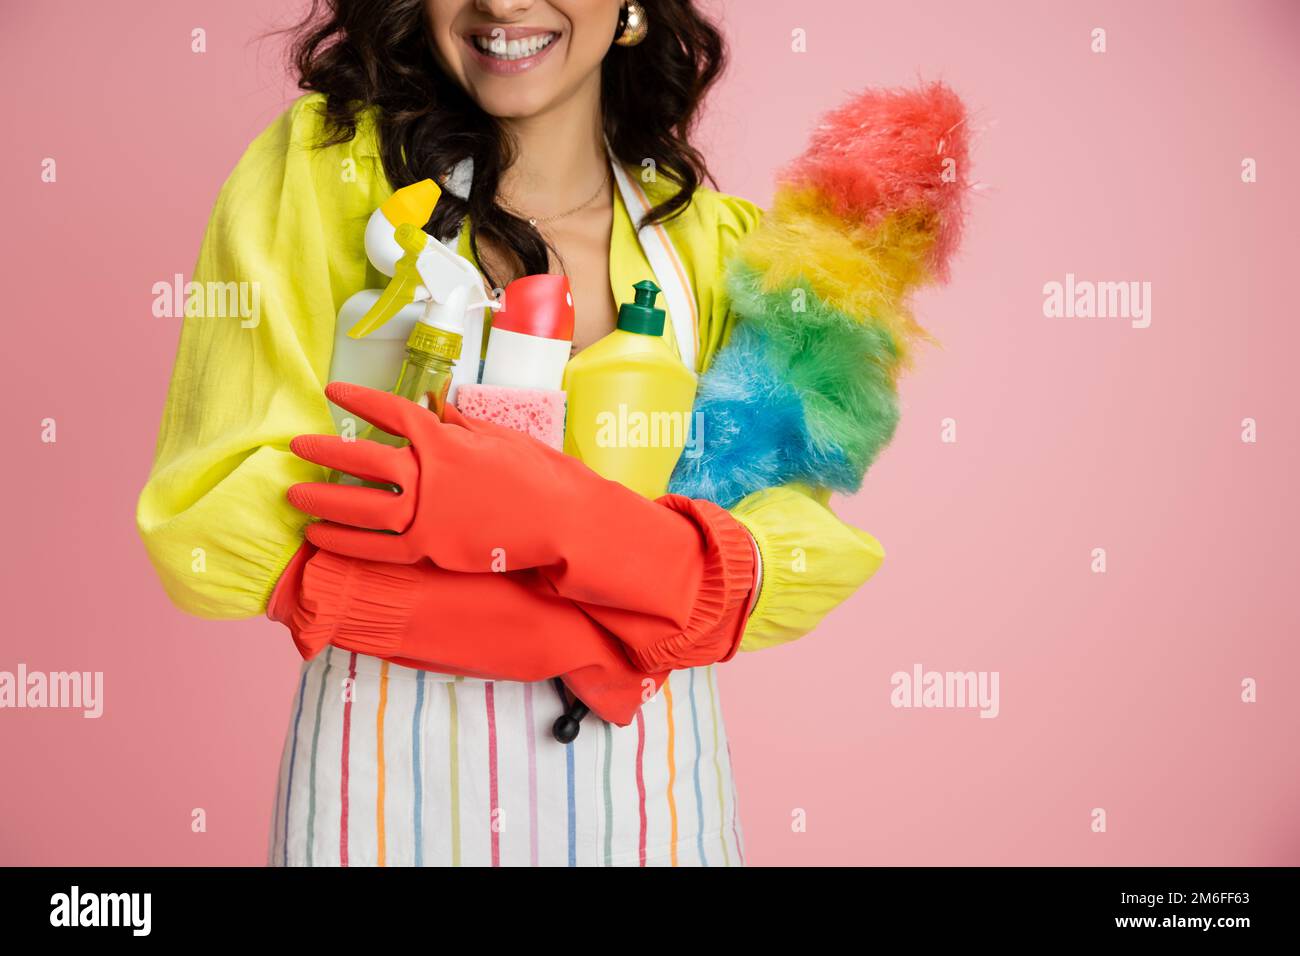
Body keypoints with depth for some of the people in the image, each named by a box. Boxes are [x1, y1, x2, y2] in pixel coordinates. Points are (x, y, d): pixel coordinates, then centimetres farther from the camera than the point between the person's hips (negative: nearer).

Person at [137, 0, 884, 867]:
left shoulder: (712, 239, 1)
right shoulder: (321, 166, -8)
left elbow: (810, 555, -8)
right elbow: (214, 526, -17)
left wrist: (555, 524, -28)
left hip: (651, 777, 3)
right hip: (390, 766, -2)